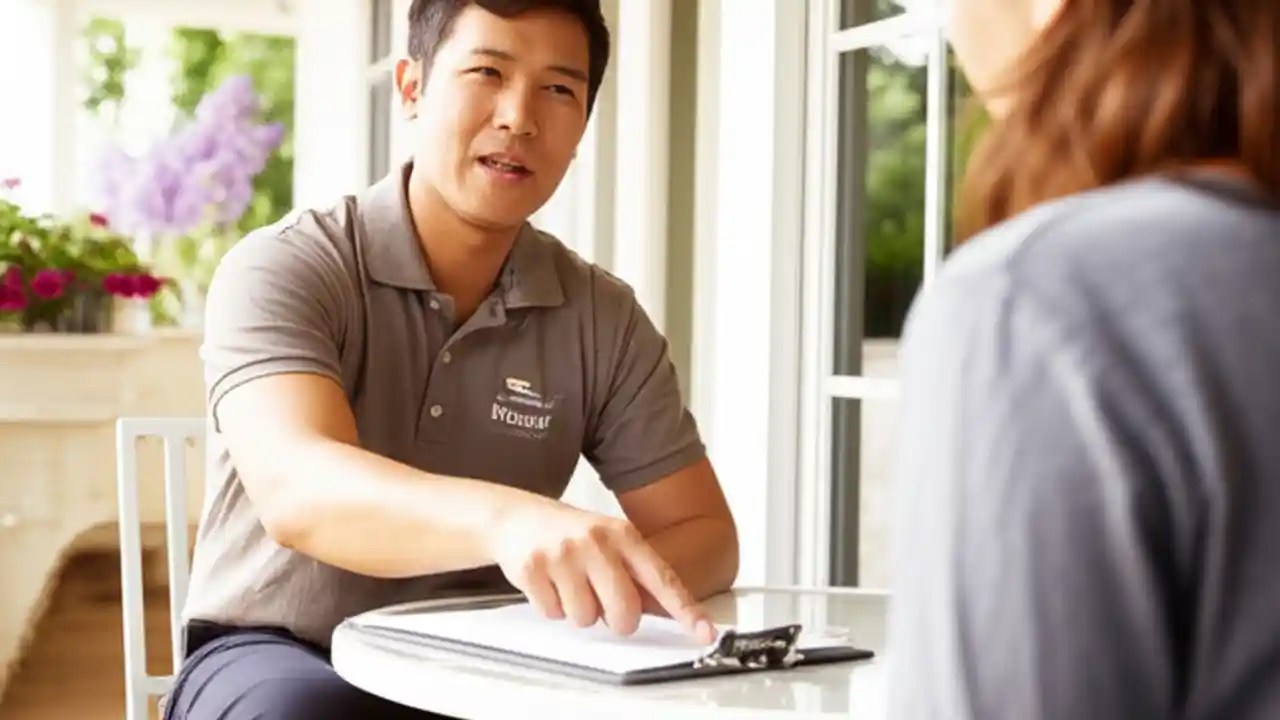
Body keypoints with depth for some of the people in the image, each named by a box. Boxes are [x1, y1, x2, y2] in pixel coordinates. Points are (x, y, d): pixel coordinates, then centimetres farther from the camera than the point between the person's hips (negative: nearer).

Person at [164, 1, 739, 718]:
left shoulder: (605, 319, 0)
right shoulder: (283, 271, -13)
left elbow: (704, 535, 1)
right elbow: (300, 491, -31)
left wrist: (614, 576, -24)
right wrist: (509, 519, -51)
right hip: (280, 662, -3)